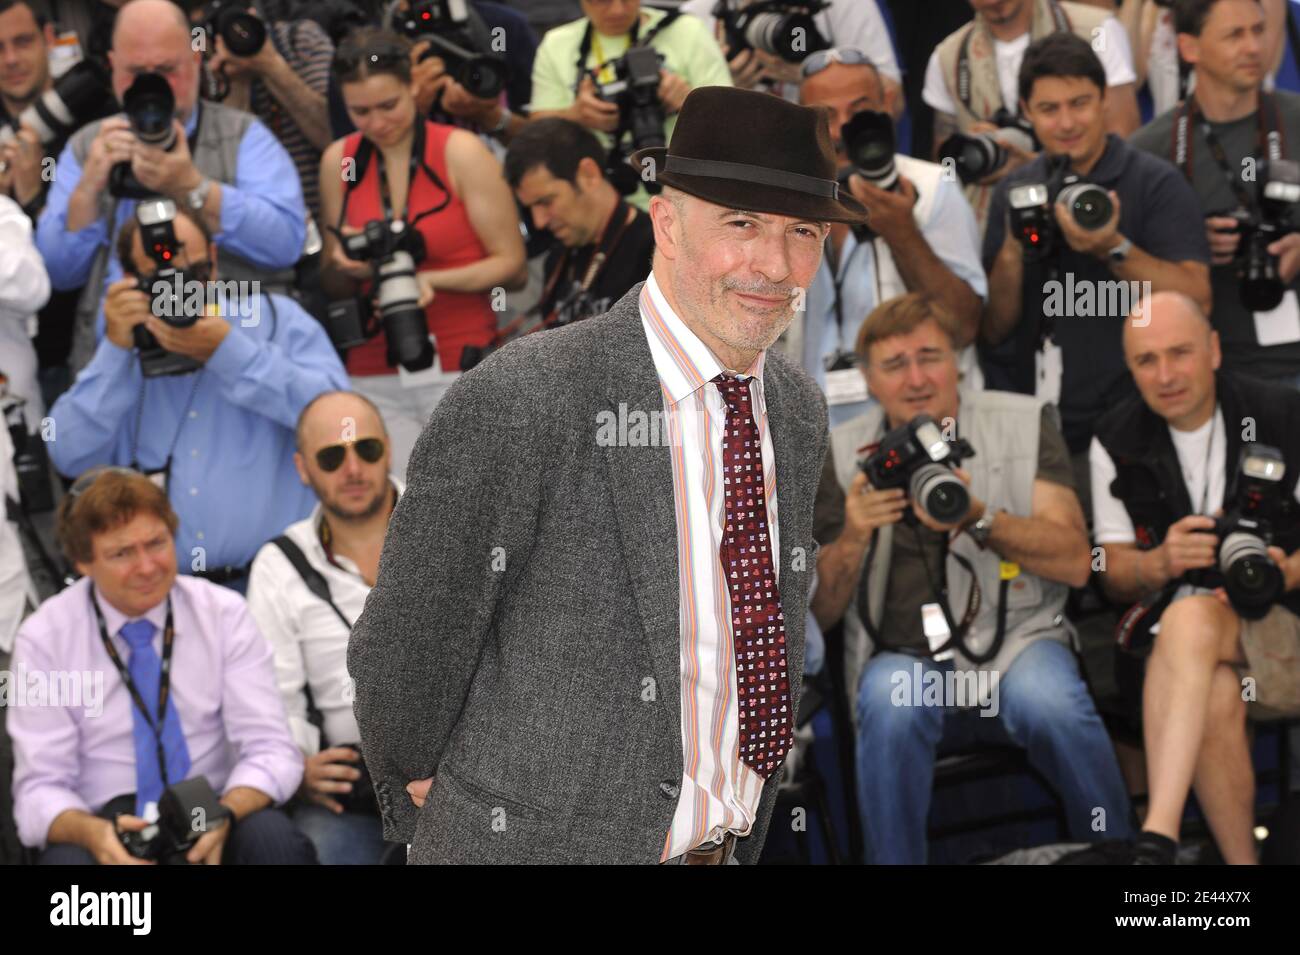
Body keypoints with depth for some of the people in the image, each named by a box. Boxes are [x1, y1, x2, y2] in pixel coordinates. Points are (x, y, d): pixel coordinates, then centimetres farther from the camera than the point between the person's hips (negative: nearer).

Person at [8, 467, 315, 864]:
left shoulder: (223, 613, 1)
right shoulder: (43, 638, -2)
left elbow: (270, 751, -3)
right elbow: (40, 786, -5)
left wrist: (224, 816, -26)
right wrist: (91, 832, -29)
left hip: (213, 828, 1)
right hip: (108, 826, -1)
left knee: (273, 837, -31)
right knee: (68, 859, -35)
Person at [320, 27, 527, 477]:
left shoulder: (460, 152, -3)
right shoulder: (339, 161, 8)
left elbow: (513, 266, -5)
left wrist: (431, 279, -18)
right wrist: (347, 266, -6)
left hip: (461, 371, -3)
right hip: (375, 379, 3)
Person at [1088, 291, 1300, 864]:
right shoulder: (1116, 444, 6)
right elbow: (1115, 577, 8)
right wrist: (1161, 562, -16)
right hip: (1177, 632, 2)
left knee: (1190, 618, -37)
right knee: (1215, 696, -36)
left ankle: (1157, 839, -47)